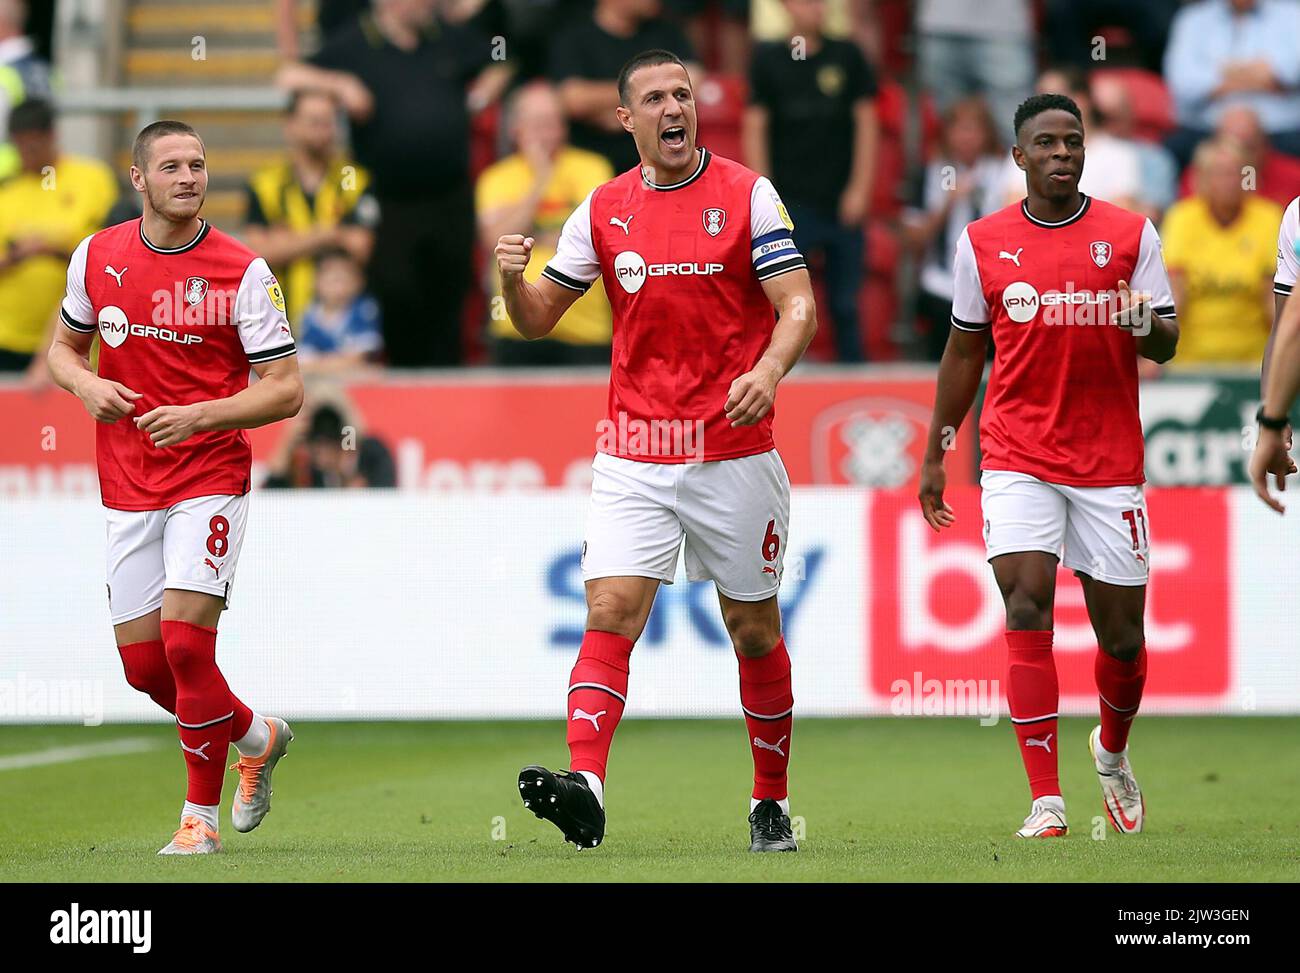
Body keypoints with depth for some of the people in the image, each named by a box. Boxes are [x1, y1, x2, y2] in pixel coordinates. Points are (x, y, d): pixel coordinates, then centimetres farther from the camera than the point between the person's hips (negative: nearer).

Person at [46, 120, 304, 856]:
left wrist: (201, 415, -21)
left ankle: (201, 818, -1)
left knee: (186, 643, -16)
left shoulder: (242, 271, -8)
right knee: (143, 664, 4)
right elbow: (66, 346, 18)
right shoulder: (96, 257, 3)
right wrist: (88, 386, -5)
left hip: (211, 482, -4)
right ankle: (258, 737, 32)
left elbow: (286, 390, -8)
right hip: (127, 487, 4)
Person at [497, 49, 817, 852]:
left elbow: (798, 307, -7)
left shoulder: (748, 195, -2)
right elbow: (538, 319, 12)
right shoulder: (602, 211, 7)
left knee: (753, 628, 8)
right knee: (610, 614, -14)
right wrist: (513, 280, -11)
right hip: (633, 454, 2)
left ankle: (772, 802, 23)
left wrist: (767, 372, -27)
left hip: (735, 451, -2)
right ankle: (585, 788, -27)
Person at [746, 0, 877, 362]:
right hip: (791, 199, -1)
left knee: (846, 305, 6)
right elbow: (755, 127, 1)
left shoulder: (847, 55, 4)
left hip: (842, 202, 1)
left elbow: (865, 122, 6)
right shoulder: (769, 58, 1)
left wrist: (860, 189, -2)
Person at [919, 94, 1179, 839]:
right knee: (1027, 607, -16)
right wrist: (936, 454, 14)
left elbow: (1166, 346, 1)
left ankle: (1114, 751, 37)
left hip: (1110, 463, 0)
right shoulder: (983, 241, 5)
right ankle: (1046, 800, -16)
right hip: (1017, 460, 0)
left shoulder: (1131, 235, 2)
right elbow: (965, 350, 14)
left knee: (1122, 635, 5)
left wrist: (1147, 325, -23)